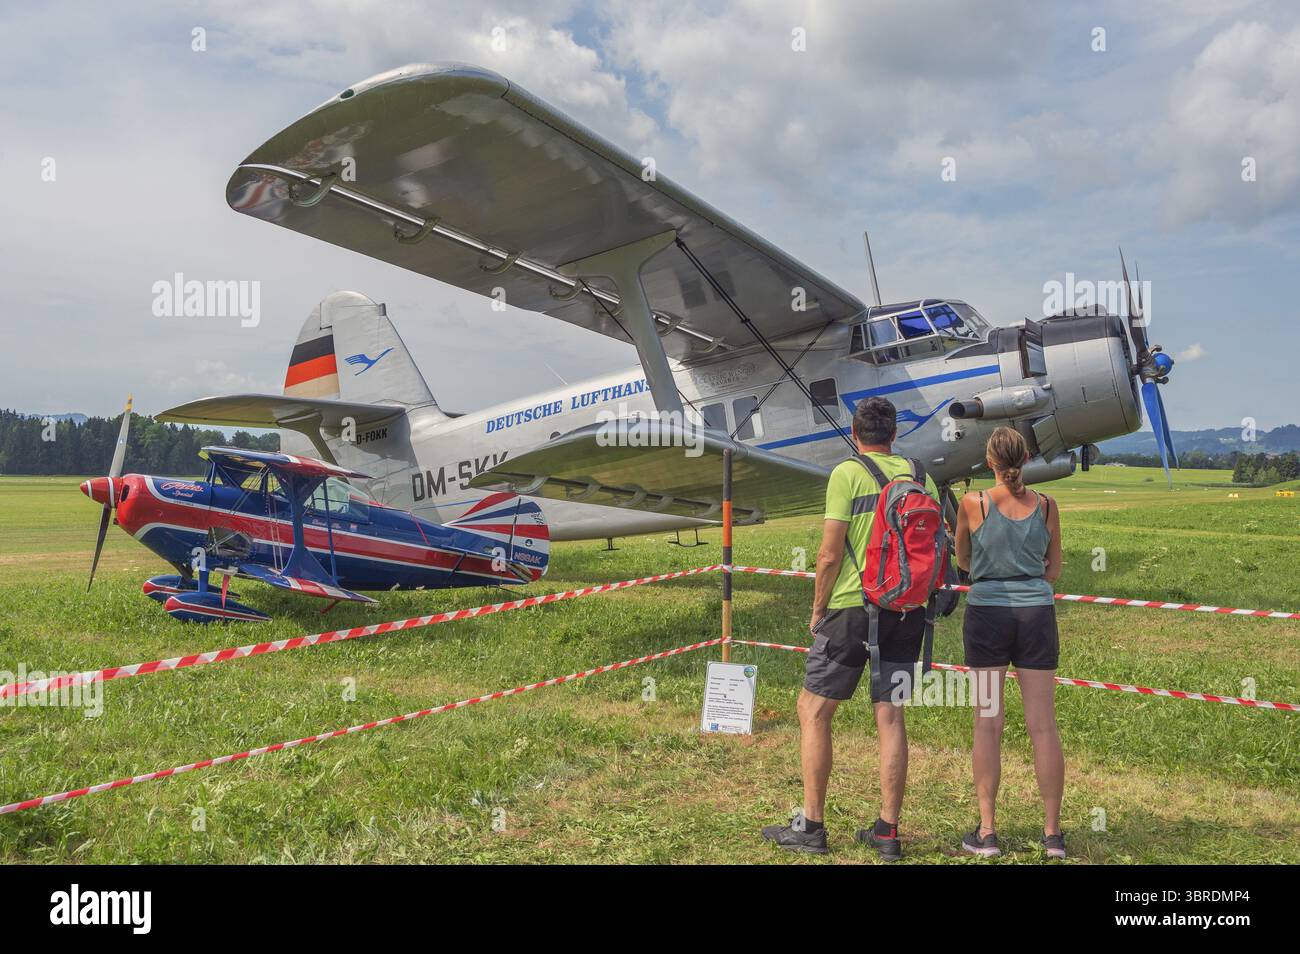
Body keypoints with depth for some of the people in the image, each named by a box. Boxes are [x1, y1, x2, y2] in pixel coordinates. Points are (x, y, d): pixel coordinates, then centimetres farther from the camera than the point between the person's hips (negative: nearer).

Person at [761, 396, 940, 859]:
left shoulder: (848, 473, -7)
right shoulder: (921, 476, 8)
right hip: (906, 610, 5)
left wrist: (818, 610, 0)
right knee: (890, 716, 9)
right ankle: (887, 831, 15)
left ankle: (810, 826, 10)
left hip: (854, 607, -5)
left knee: (813, 709, 6)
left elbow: (830, 554, -12)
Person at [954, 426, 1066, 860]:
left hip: (987, 615, -2)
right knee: (1044, 727, 7)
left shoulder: (973, 504, -6)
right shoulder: (1046, 506, 1)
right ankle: (1052, 832, 14)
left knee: (988, 726, 5)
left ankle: (986, 832, 8)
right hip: (1037, 613, 2)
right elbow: (1053, 570, 11)